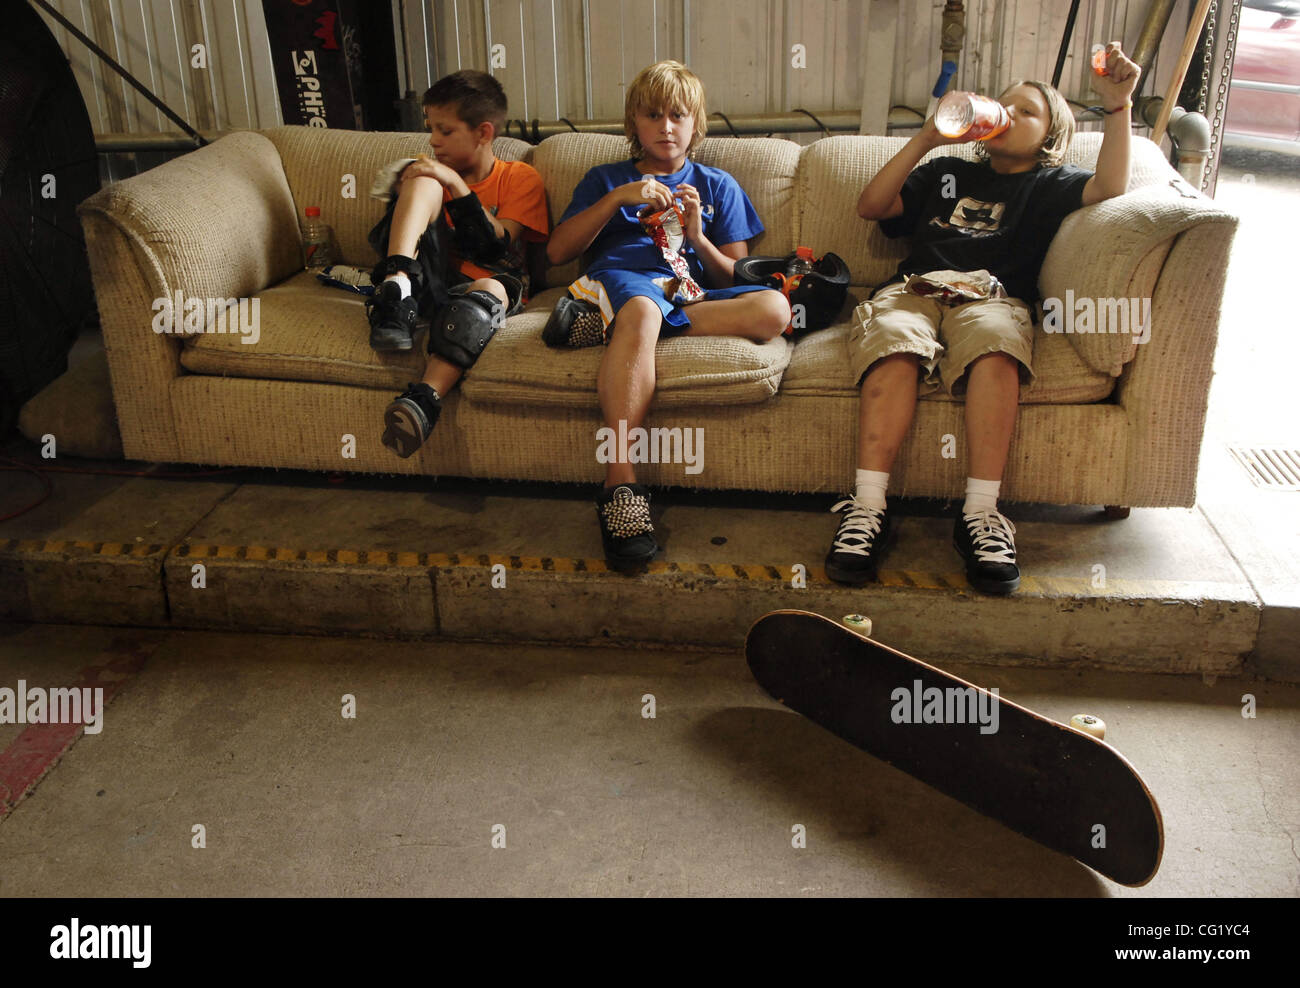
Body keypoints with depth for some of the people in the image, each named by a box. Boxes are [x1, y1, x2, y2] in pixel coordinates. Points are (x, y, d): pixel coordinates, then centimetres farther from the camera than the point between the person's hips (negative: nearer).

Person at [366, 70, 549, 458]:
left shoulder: (521, 178, 12)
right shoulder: (435, 172, 22)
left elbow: (496, 248, -4)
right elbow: (380, 239, 20)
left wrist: (456, 186, -11)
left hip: (485, 282, -2)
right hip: (431, 281, 3)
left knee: (491, 289, -41)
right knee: (422, 181, -16)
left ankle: (423, 398, -55)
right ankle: (397, 287, -37)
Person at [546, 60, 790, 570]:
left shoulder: (718, 186, 27)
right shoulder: (605, 179, 26)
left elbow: (737, 279, 18)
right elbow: (557, 251, 11)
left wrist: (698, 238, -1)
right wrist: (617, 197, 1)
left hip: (692, 293, 2)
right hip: (621, 278, -2)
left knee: (773, 309, -30)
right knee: (642, 309, -41)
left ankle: (599, 325, -31)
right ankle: (620, 485, -48)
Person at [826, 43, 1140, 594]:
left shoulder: (1048, 186, 29)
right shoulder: (946, 174, 36)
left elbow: (1110, 187, 7)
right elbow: (870, 207, 23)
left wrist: (1117, 106, -4)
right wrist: (925, 139, 17)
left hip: (993, 296, -1)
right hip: (913, 289, 2)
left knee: (995, 344, -40)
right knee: (893, 342, -37)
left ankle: (981, 513, -42)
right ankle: (868, 508, -44)